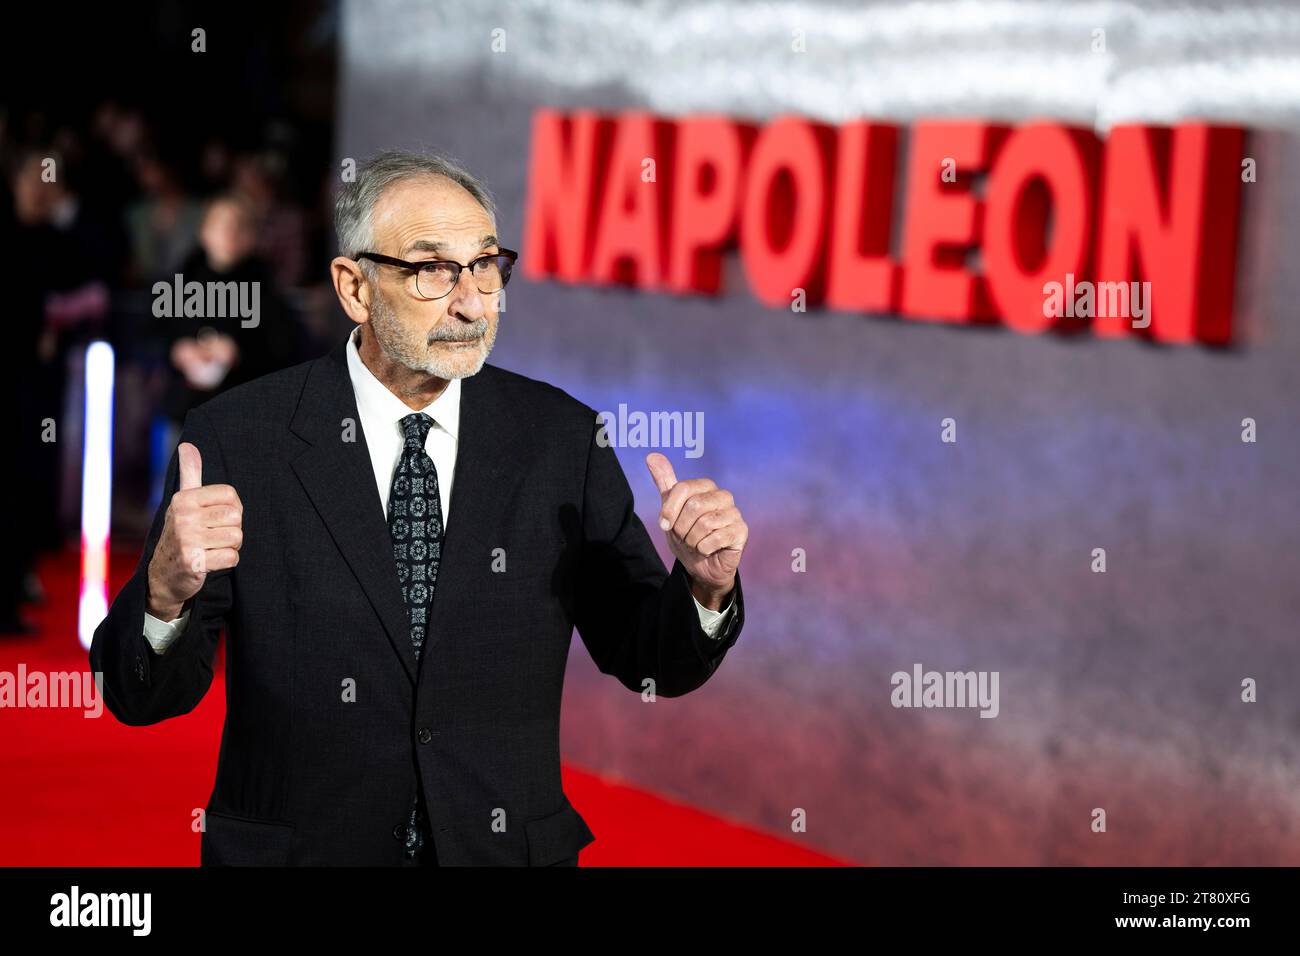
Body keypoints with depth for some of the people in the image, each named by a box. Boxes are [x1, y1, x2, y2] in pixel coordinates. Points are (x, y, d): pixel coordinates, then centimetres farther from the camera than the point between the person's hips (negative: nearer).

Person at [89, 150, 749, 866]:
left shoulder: (562, 437, -4)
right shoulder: (235, 437, -11)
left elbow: (652, 663, 1)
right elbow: (141, 698, -11)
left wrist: (704, 587, -20)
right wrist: (167, 591, -31)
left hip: (508, 849, 2)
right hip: (294, 849, -2)